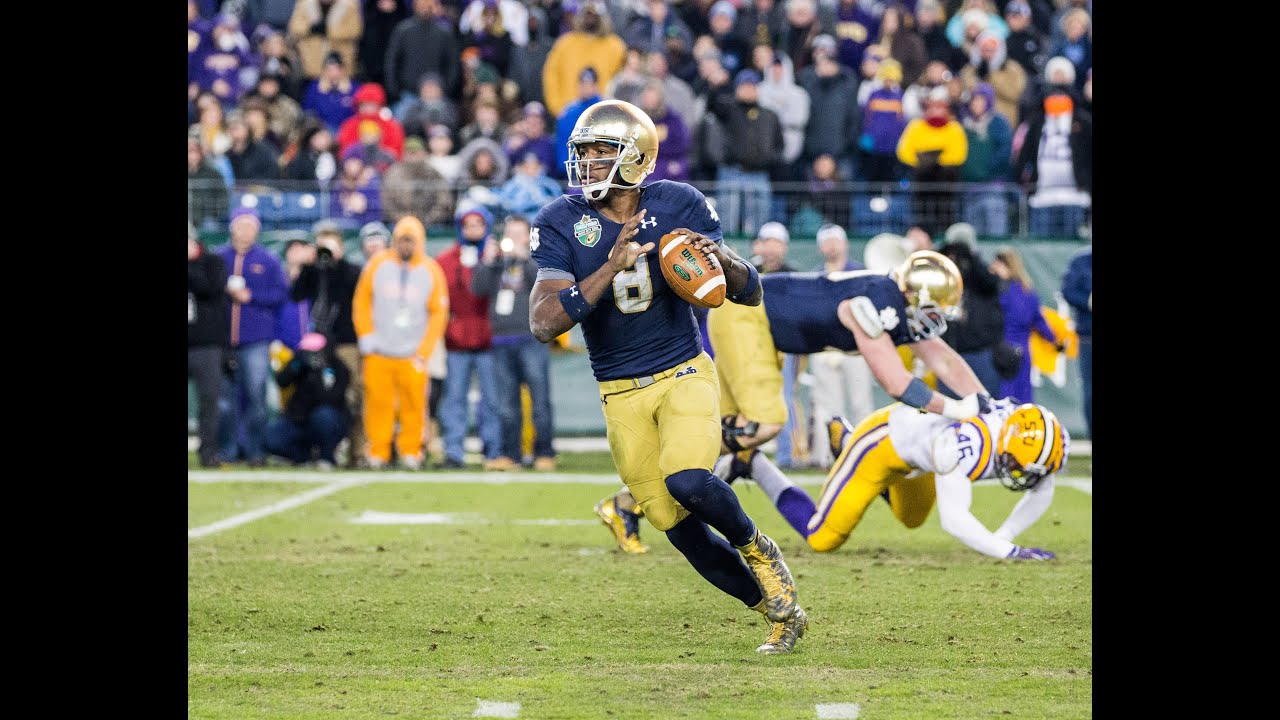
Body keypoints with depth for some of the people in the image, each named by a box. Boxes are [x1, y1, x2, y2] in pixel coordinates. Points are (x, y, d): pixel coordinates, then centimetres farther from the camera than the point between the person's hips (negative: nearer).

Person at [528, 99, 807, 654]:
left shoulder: (679, 206, -6)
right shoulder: (562, 223, -8)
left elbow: (750, 294, 1)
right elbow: (543, 324, -20)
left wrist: (719, 258, -21)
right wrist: (611, 267, -29)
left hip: (685, 375, -2)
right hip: (622, 394, 2)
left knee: (687, 480, -28)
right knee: (677, 527, 0)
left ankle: (757, 547, 4)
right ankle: (779, 611, 19)